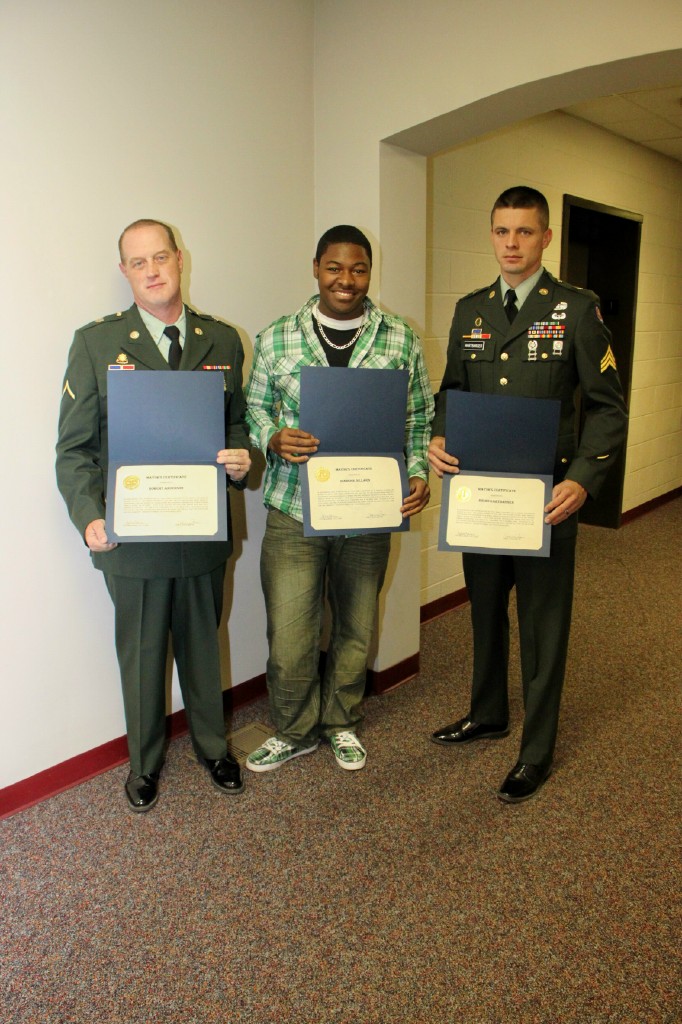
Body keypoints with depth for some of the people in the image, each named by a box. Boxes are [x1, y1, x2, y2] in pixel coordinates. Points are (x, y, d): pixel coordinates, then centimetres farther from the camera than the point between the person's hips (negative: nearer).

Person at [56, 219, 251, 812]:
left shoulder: (223, 341, 5)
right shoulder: (96, 343, -2)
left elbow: (238, 423, 12)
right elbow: (74, 447, -4)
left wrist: (240, 459, -11)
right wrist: (89, 518, -18)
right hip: (132, 535, -2)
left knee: (203, 645, 18)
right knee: (141, 654, 13)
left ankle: (213, 746, 41)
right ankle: (145, 764, 37)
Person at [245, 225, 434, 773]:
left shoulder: (401, 341, 2)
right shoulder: (276, 338, 1)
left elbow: (420, 418, 7)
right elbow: (256, 407, 8)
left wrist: (418, 473, -8)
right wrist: (273, 438, -13)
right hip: (294, 508, -1)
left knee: (356, 628, 16)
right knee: (289, 637, 2)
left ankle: (341, 722, 40)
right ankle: (295, 731, 29)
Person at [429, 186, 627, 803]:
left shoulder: (577, 310, -4)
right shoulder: (470, 310, 9)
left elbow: (607, 405, -6)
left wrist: (583, 479, -22)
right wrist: (438, 438, -8)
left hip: (546, 495, -4)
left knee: (543, 624, 7)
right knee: (485, 609, 19)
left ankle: (537, 751, 24)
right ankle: (488, 715, 41)